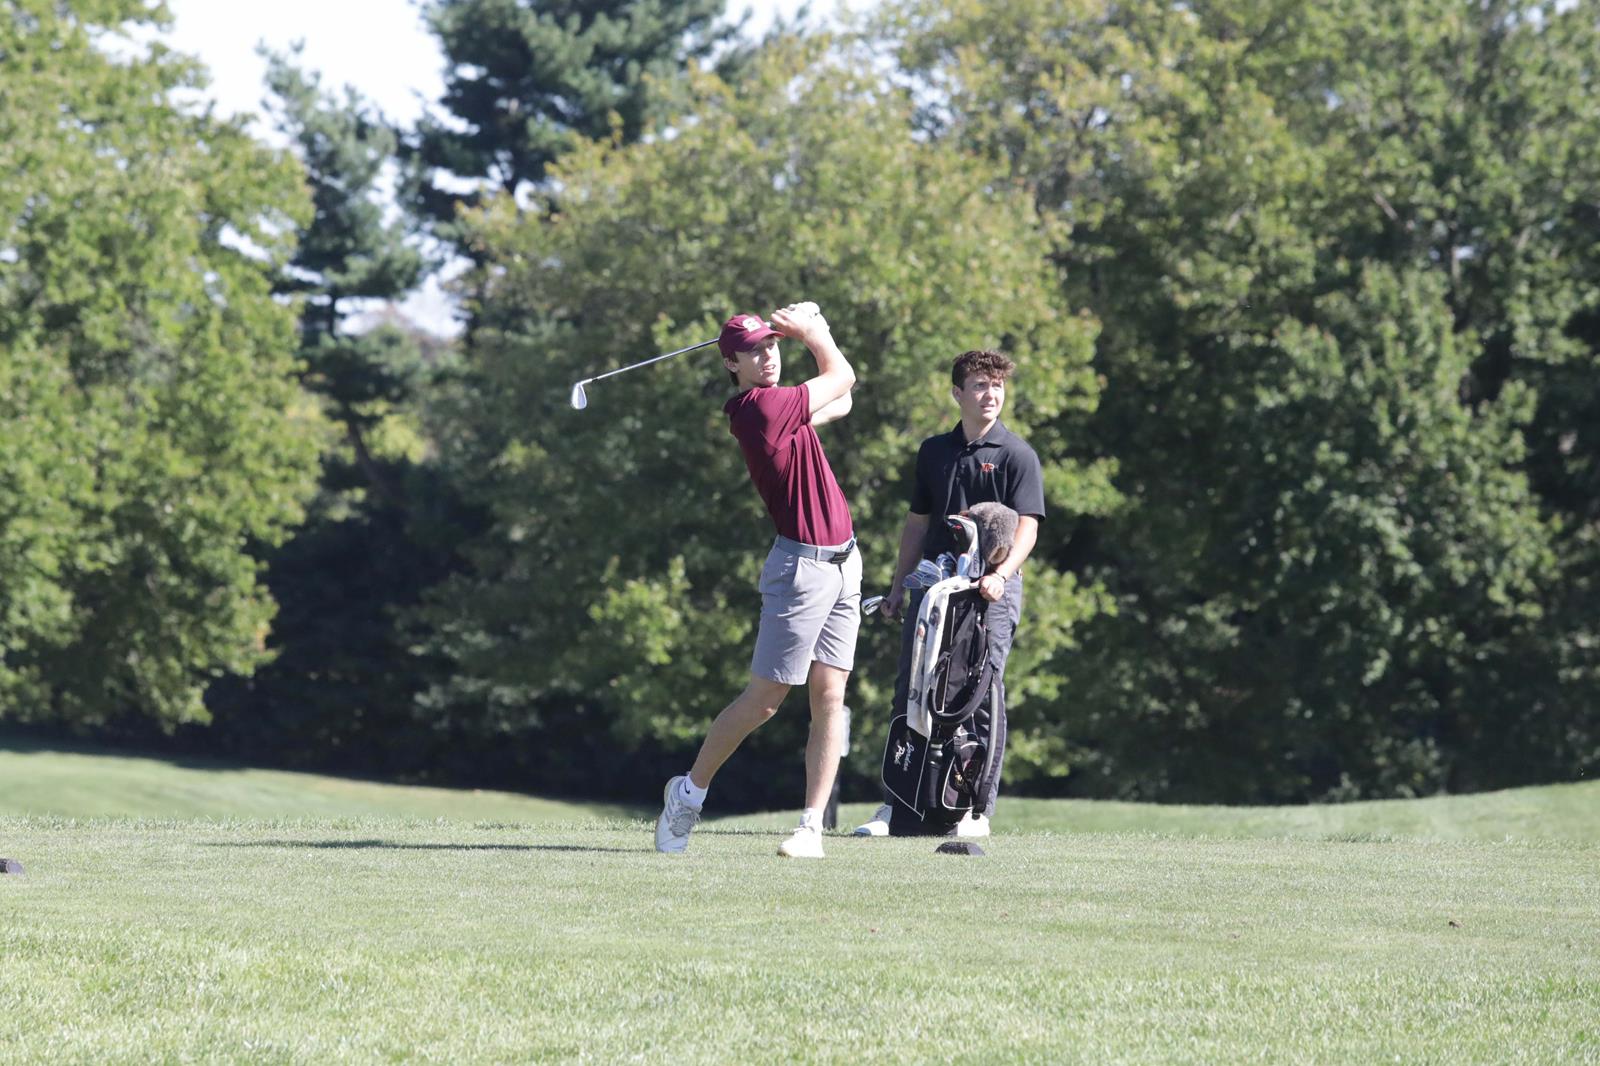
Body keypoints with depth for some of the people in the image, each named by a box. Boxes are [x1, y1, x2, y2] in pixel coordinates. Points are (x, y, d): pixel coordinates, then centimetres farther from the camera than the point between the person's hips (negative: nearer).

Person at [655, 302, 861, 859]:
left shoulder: (779, 406, 11)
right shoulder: (761, 406, -16)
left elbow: (839, 401, 26)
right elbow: (842, 377, -3)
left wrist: (811, 329, 16)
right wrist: (811, 331, 13)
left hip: (842, 563, 8)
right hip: (802, 565, -8)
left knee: (829, 697, 1)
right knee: (764, 698, -3)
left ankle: (812, 826, 0)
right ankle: (689, 792, 15)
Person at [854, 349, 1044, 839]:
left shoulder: (1016, 454, -2)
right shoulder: (934, 450, 15)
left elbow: (1026, 526, -11)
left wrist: (1001, 574, -27)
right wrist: (898, 586, 18)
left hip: (991, 588, -5)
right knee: (910, 689, 3)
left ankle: (979, 811, 1)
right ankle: (895, 803, 9)